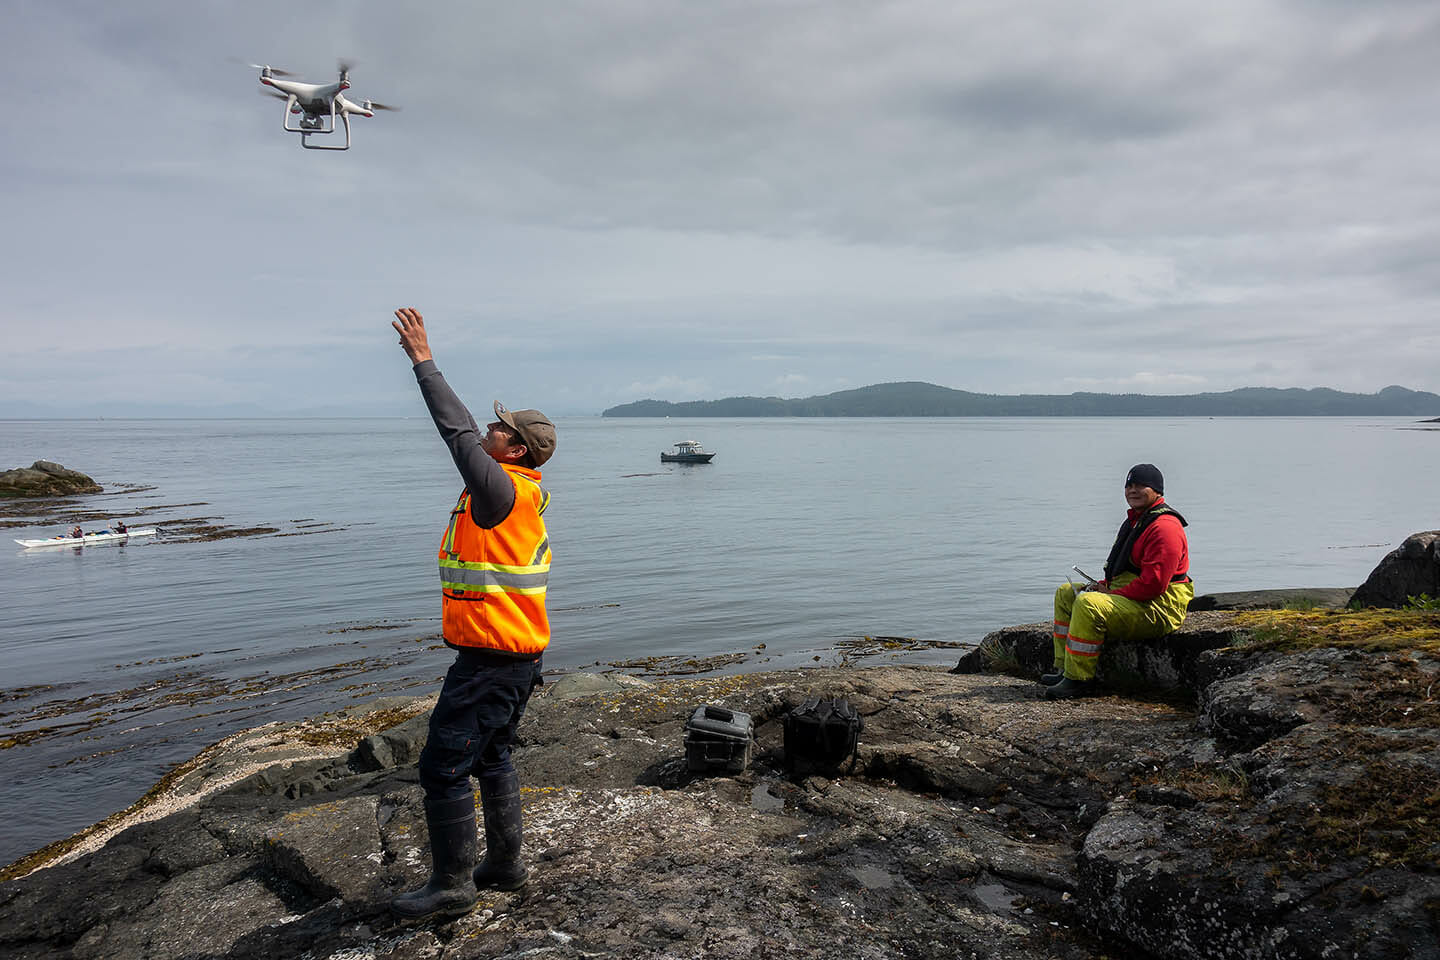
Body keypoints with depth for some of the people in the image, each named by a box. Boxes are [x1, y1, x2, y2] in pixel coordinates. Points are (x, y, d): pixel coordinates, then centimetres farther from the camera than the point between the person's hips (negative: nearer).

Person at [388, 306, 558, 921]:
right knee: (490, 756, 22)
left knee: (443, 768, -1)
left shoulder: (501, 488, -16)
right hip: (520, 655, 10)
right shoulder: (525, 492, 11)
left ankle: (453, 885, 11)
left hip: (490, 658, -10)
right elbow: (467, 437, 21)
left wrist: (424, 363, -10)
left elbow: (458, 432, -17)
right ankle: (504, 865, 32)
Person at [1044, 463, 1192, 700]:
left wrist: (1111, 593, -18)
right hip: (1130, 598, 11)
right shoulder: (1135, 520, 16)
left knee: (1089, 604, -31)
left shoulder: (1164, 527, -18)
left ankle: (1079, 679, -23)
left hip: (1158, 610, -11)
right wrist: (1104, 585, 5)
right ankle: (1065, 669, 7)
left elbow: (1153, 583, -25)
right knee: (1066, 593, 13)